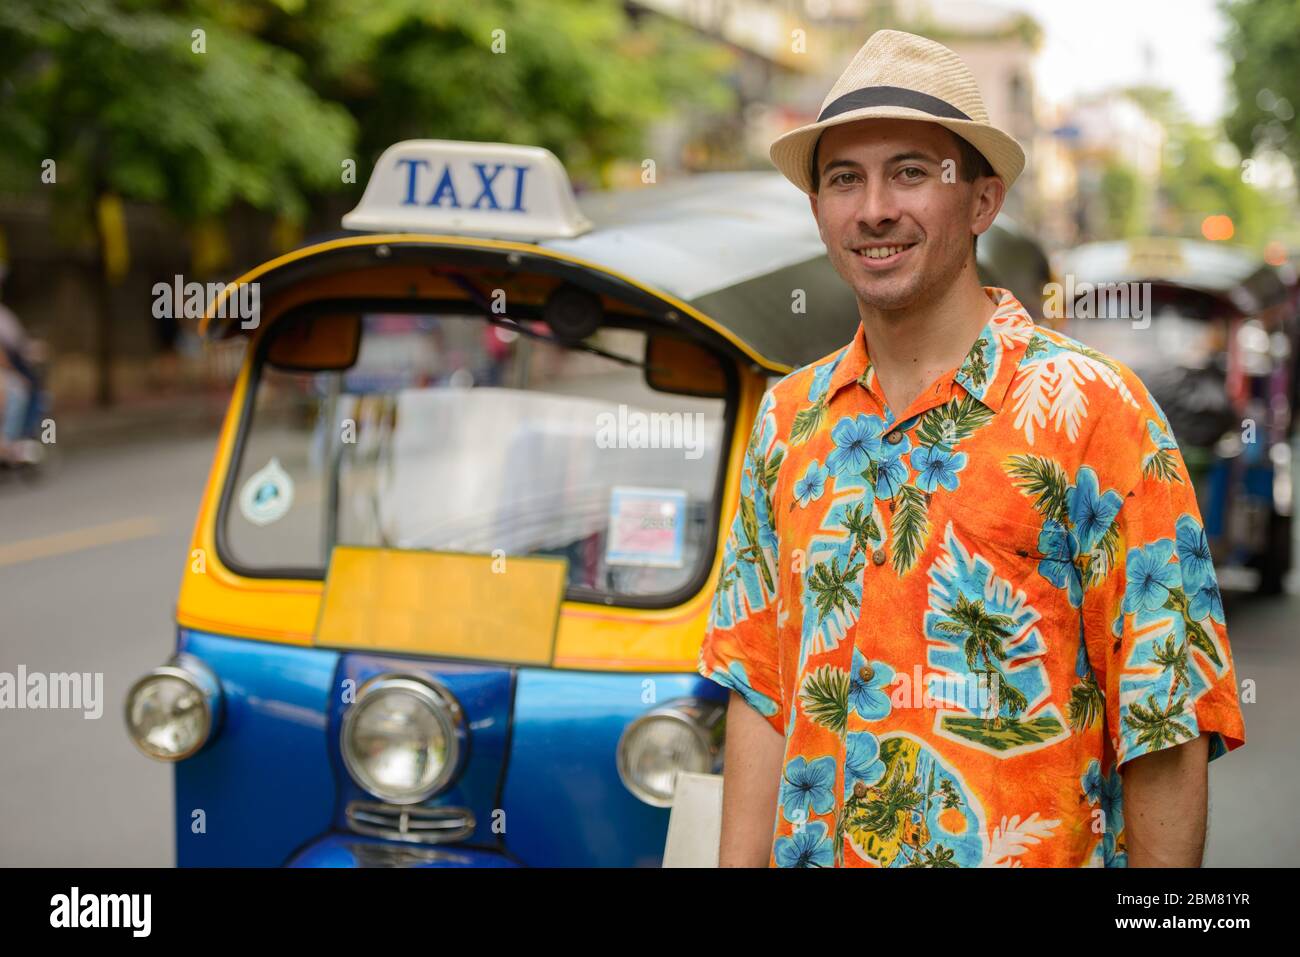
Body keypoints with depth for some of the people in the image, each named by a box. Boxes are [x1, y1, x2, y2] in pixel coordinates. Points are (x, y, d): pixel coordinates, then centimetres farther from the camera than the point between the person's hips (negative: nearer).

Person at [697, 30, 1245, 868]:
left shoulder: (1093, 408, -12)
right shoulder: (788, 421, 4)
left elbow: (1168, 731, -13)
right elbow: (761, 690, 5)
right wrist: (738, 862, -1)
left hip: (1034, 847, -4)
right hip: (810, 847, 4)